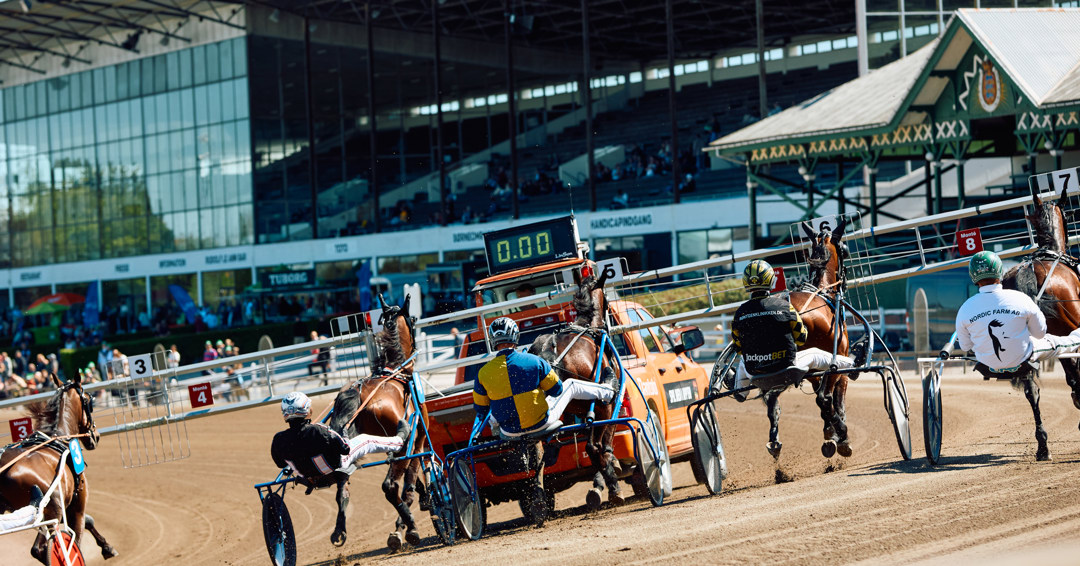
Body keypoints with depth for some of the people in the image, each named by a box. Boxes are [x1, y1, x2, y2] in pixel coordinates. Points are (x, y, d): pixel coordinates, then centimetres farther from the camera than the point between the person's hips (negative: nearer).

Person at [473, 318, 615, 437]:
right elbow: (556, 389, -3)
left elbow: (480, 409, -2)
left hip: (510, 432, 1)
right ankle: (607, 391, 49)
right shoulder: (534, 361, -17)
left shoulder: (483, 373, -15)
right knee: (571, 385, 24)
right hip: (540, 424, -1)